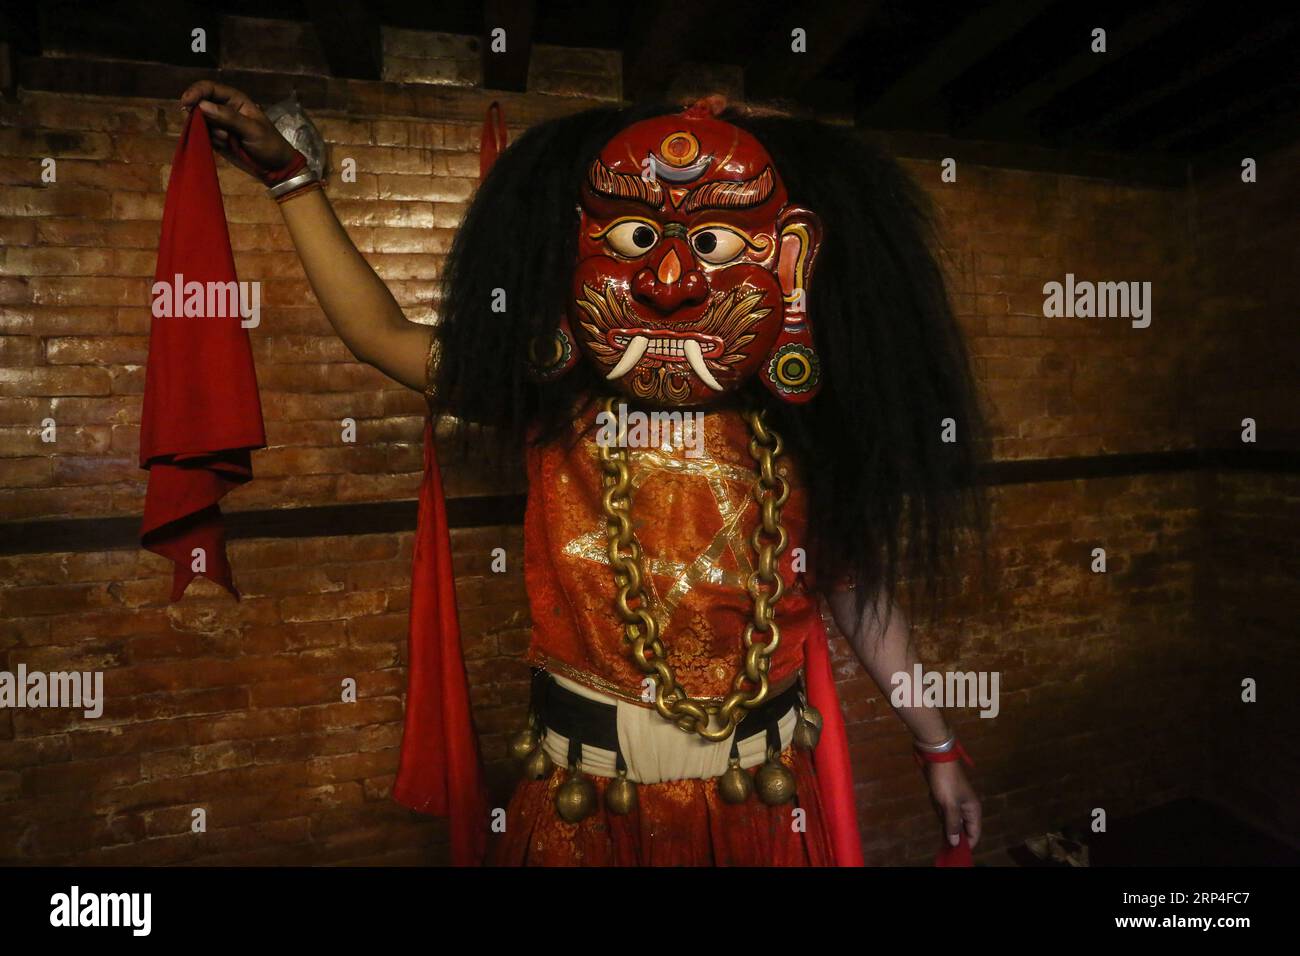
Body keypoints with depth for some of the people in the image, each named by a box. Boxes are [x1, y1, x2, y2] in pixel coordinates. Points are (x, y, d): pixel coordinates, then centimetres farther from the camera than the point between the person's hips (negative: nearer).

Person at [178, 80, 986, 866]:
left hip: (759, 797, 1)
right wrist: (288, 172, 0)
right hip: (581, 798, 1)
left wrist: (939, 749, 8)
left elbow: (862, 590, 0)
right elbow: (379, 331, -3)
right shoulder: (554, 408, -11)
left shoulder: (801, 446, -12)